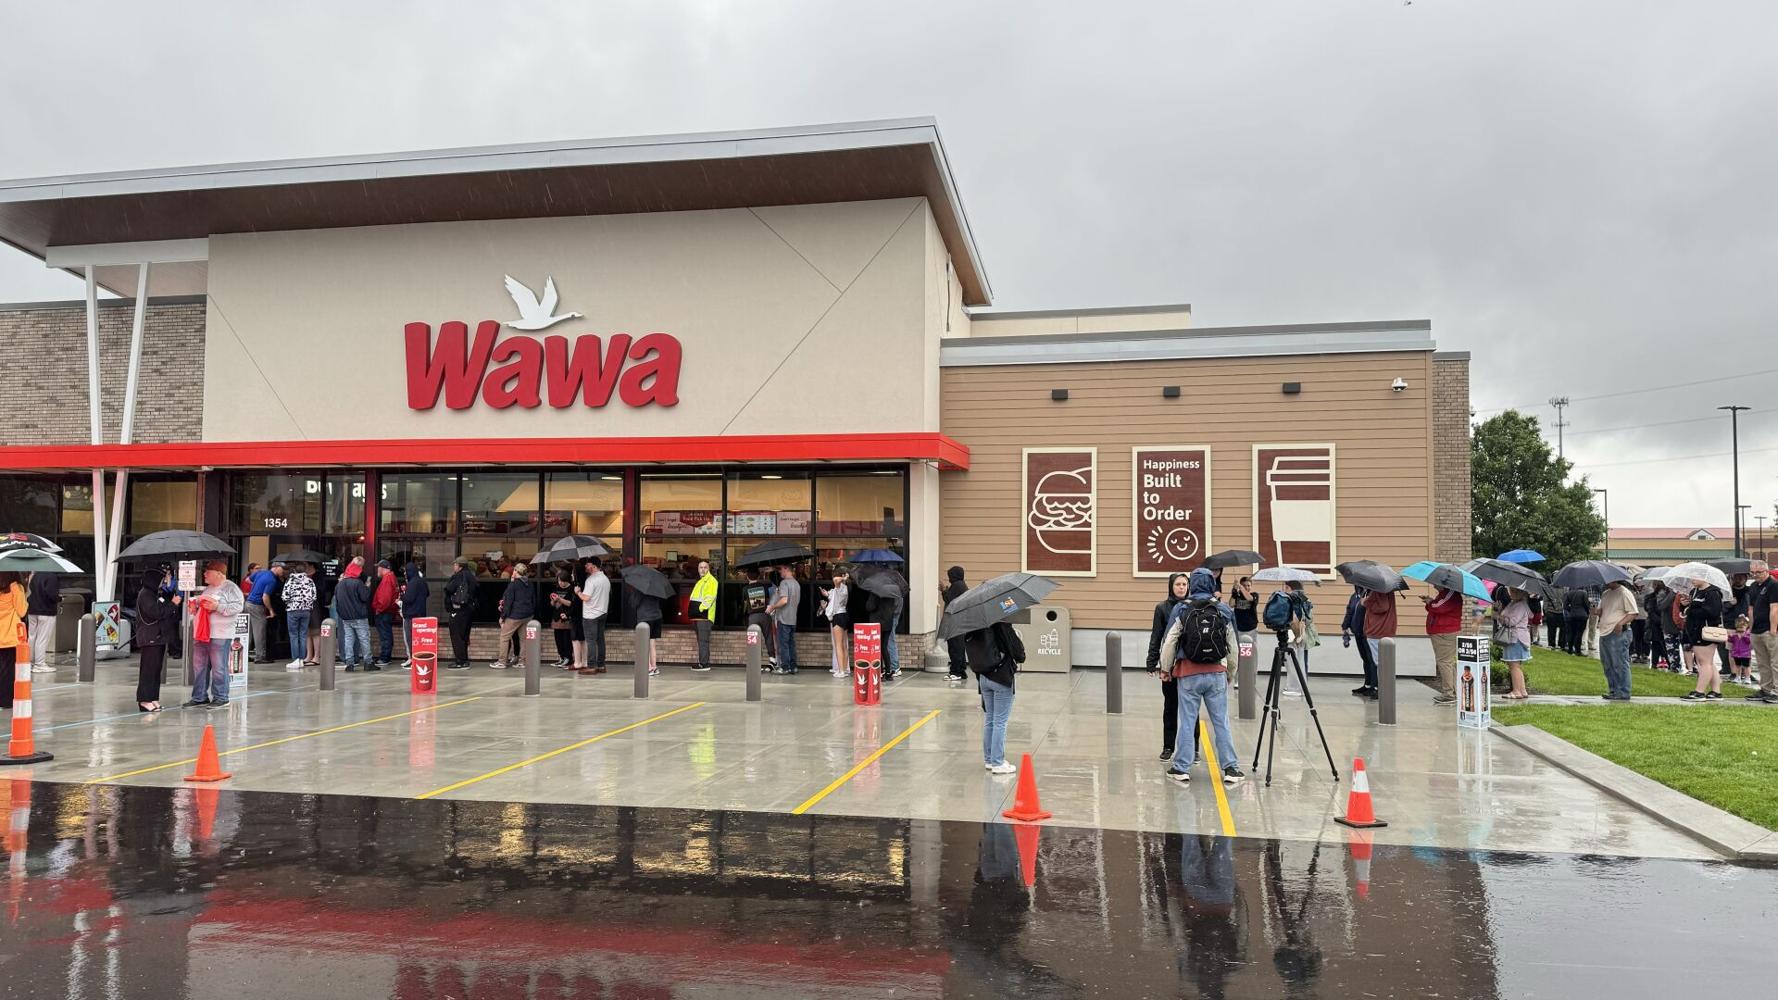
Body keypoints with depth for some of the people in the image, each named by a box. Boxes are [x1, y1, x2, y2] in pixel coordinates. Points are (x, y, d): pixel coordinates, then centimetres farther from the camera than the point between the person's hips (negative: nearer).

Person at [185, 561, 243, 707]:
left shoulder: (230, 588, -7)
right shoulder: (208, 588, 19)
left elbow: (238, 606, -18)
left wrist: (217, 607, -22)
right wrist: (196, 609, 12)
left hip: (219, 636, -9)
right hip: (201, 633, 9)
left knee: (218, 667, -4)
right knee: (199, 666, 11)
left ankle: (220, 697, 3)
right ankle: (200, 696, 20)